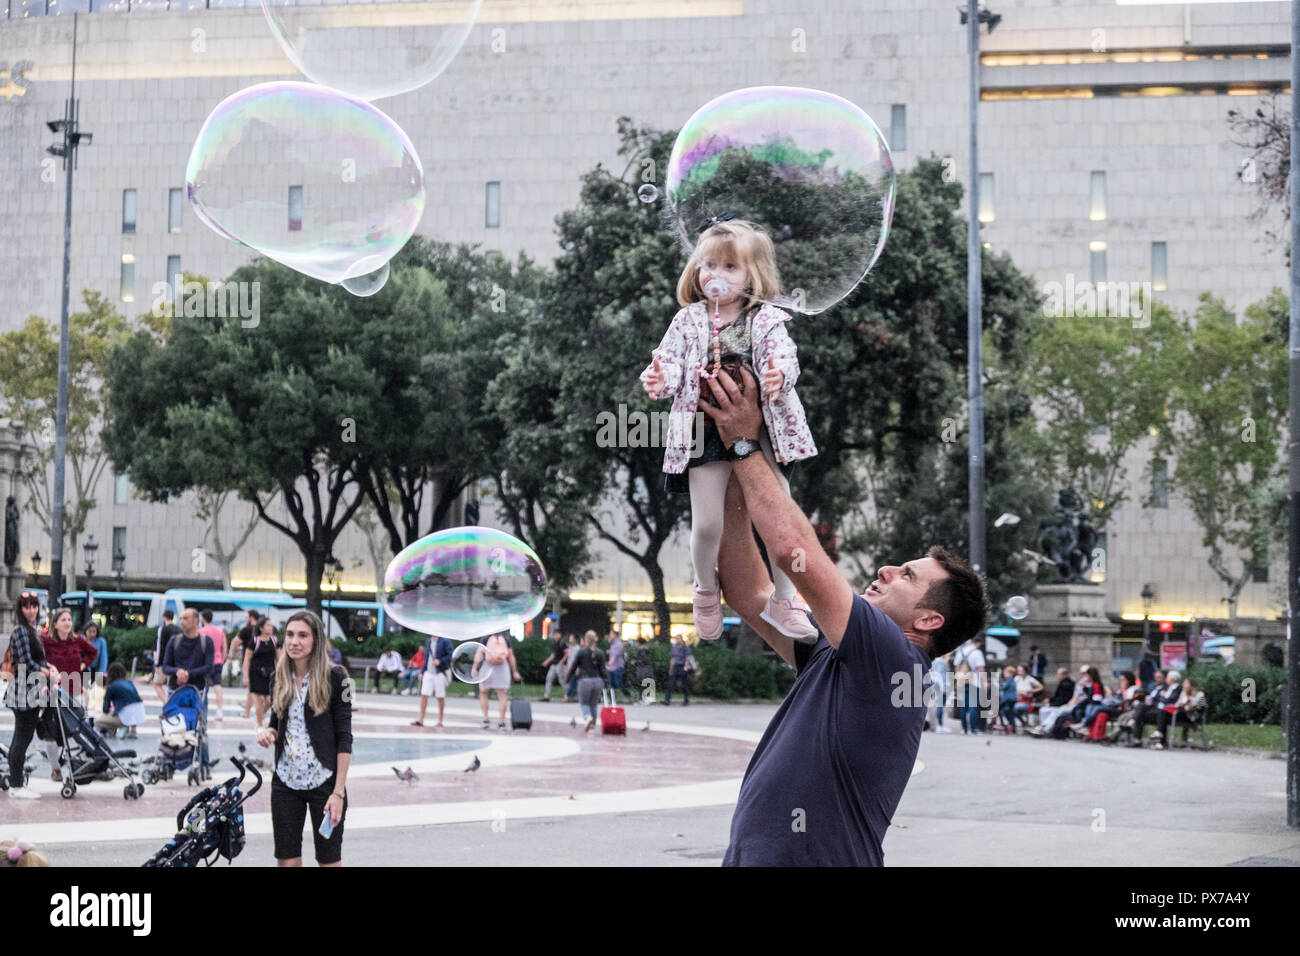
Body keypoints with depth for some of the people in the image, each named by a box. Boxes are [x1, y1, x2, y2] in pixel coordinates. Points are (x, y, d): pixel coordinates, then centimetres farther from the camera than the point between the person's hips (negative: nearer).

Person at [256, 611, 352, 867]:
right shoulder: (280, 679, 7)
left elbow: (344, 736, -8)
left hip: (324, 782, -4)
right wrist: (266, 733, -7)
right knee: (286, 860, 4)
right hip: (286, 781, 4)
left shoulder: (334, 677, -7)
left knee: (329, 859, 2)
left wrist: (339, 792, -14)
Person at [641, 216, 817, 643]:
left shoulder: (766, 321, 0)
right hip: (707, 431, 0)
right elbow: (671, 362, -2)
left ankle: (783, 600, 17)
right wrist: (658, 380, -25)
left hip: (761, 428, 0)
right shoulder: (687, 321, 4)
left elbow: (785, 358, -12)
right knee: (706, 524, -4)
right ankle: (706, 590, 26)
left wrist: (779, 376, -35)